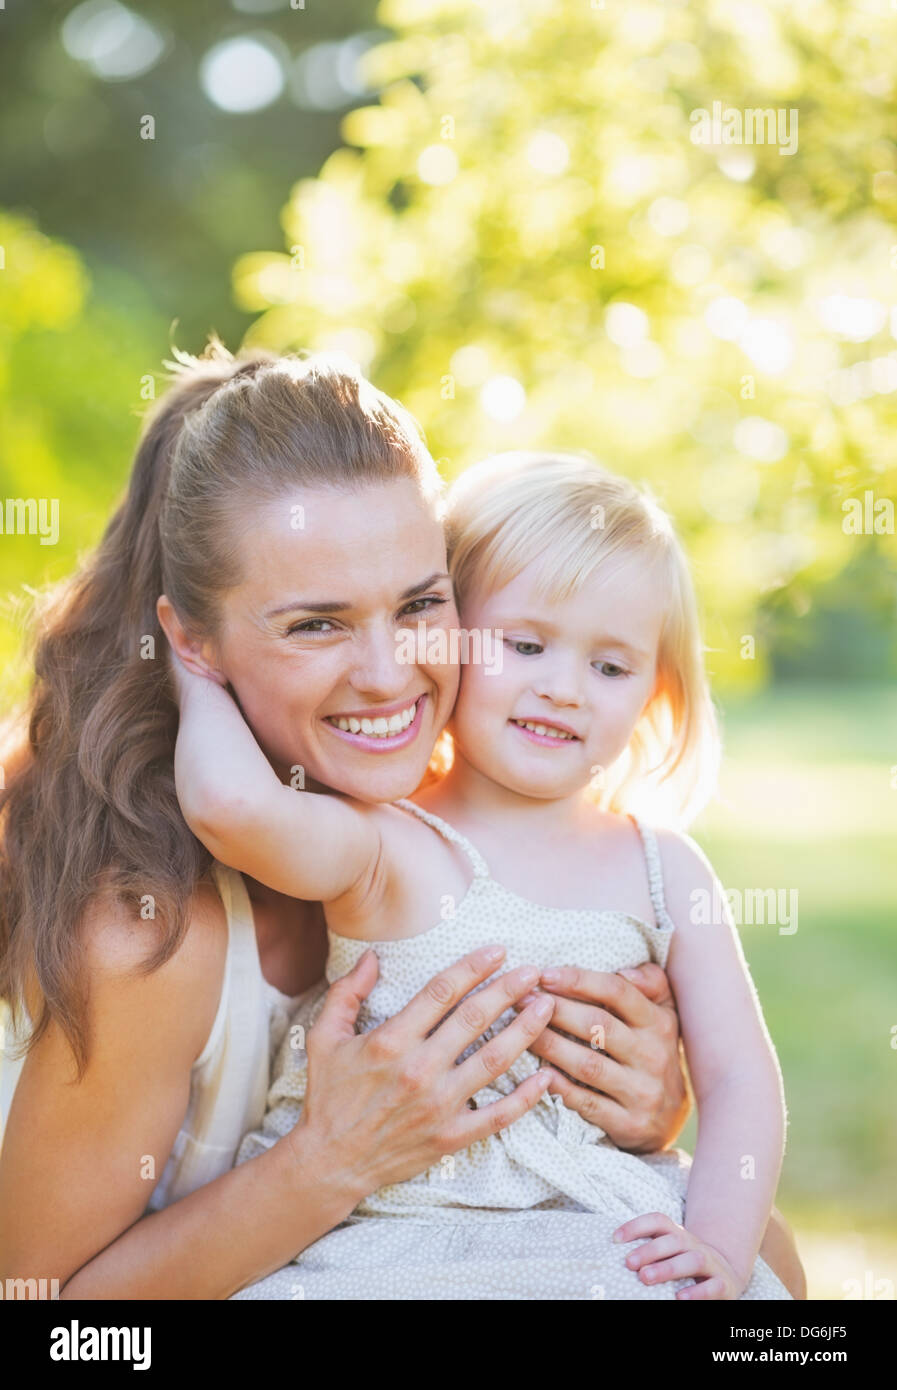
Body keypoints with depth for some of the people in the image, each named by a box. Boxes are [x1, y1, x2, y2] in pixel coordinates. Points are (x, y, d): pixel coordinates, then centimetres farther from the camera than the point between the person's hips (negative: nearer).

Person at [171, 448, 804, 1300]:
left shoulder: (665, 871, 9)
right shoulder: (383, 848, -6)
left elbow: (737, 1073, 9)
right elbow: (234, 802, -27)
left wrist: (721, 1246, -7)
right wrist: (199, 667, -7)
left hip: (610, 1251, 3)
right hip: (388, 1251, -2)